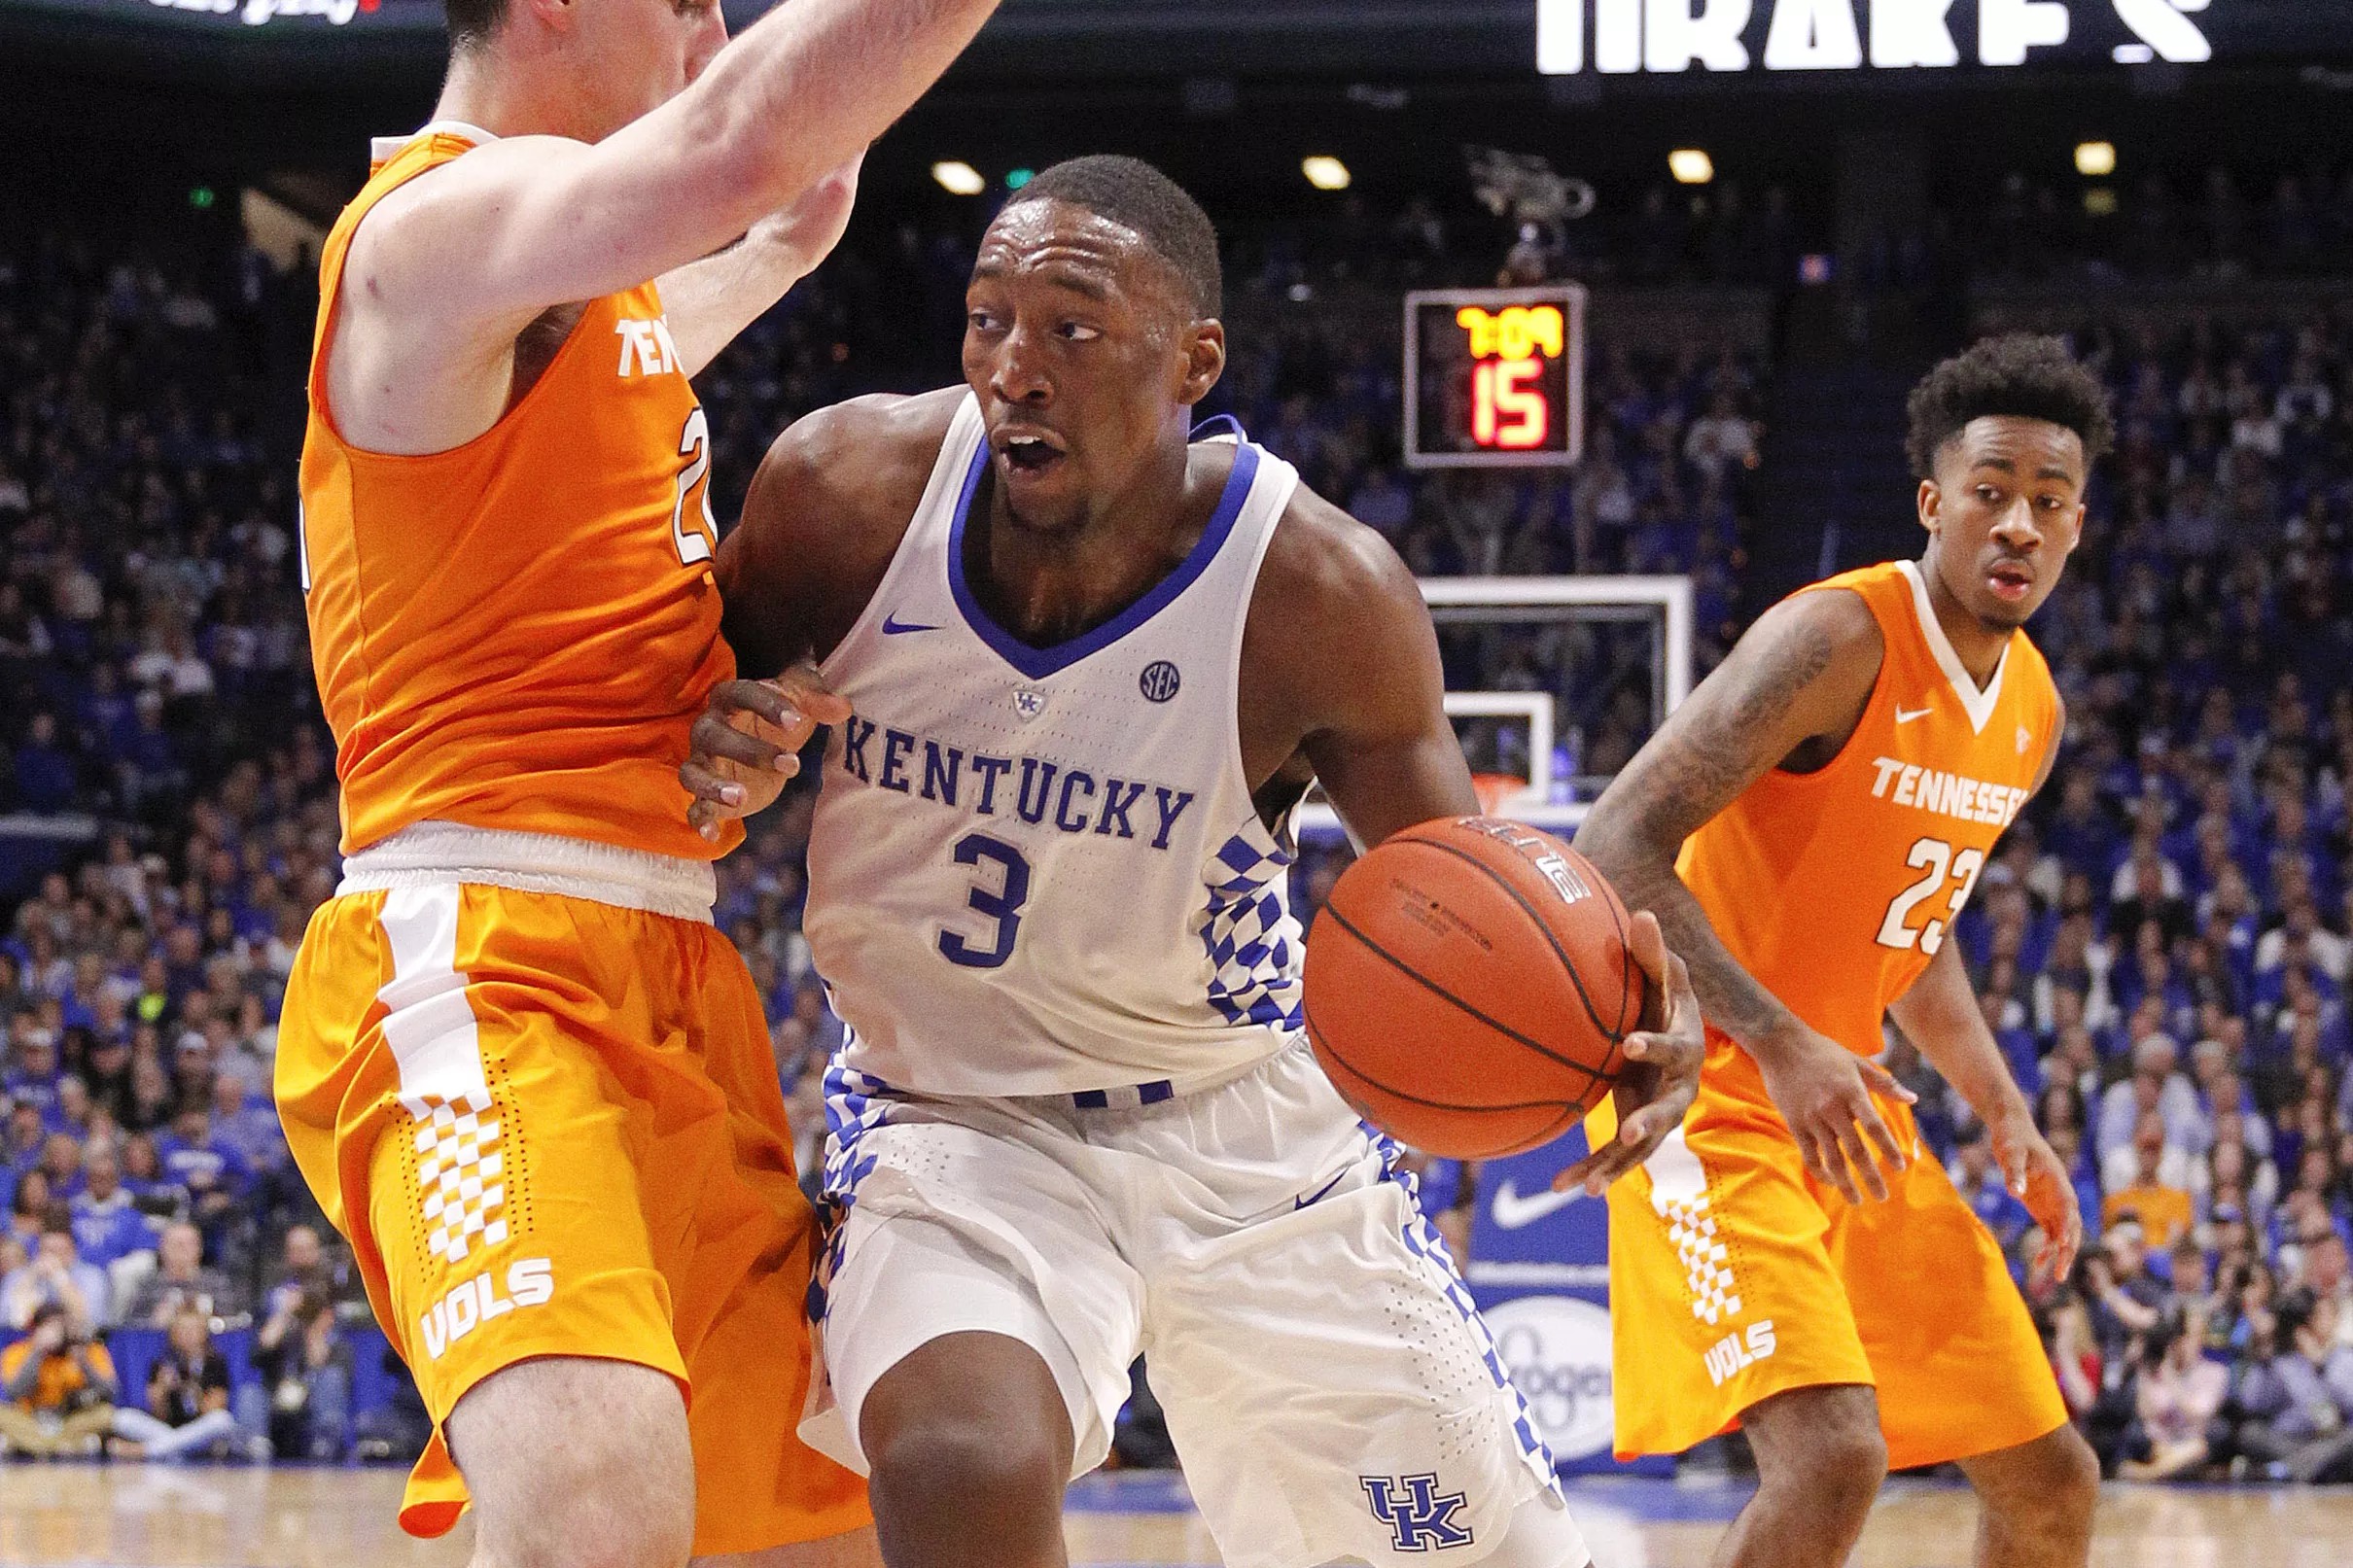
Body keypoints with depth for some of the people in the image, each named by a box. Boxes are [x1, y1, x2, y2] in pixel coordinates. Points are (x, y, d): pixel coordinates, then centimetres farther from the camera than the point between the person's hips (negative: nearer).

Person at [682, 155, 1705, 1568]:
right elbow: (704, 692, 1)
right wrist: (713, 768, -25)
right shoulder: (846, 489, -18)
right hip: (955, 1119, -1)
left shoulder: (1320, 594, -20)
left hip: (1243, 1119, 1)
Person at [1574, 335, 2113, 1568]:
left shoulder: (2034, 712, 9)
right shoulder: (1838, 639, -19)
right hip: (1716, 1097, -9)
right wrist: (1781, 1043, -35)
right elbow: (1619, 844, -26)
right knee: (1830, 1457, -28)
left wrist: (2006, 1116, 13)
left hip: (1852, 1108, 9)